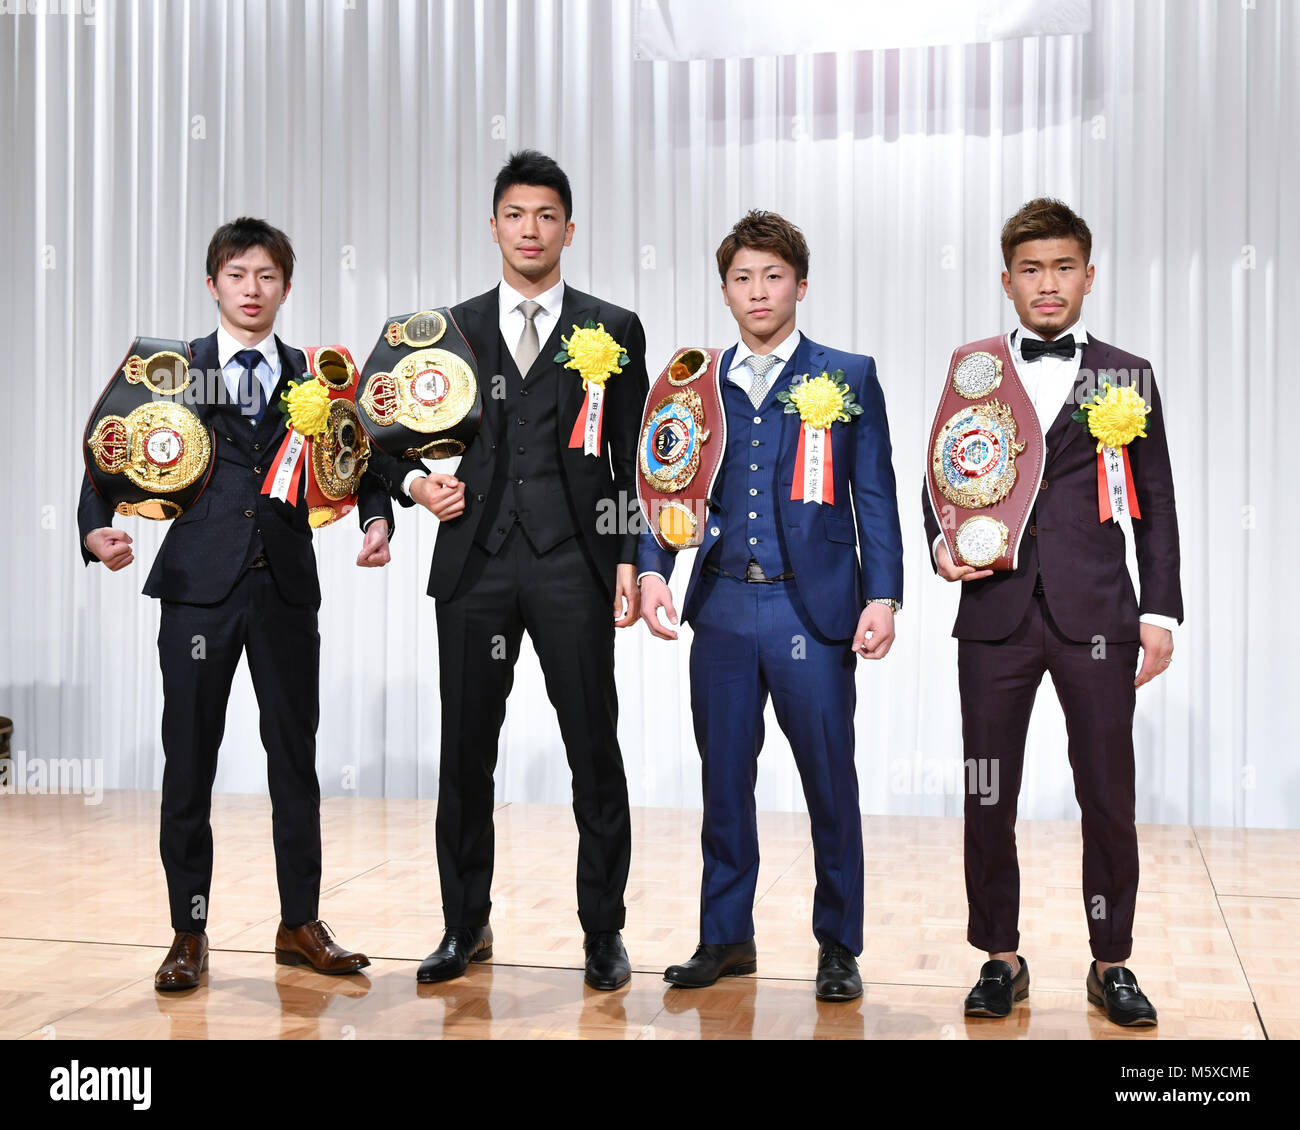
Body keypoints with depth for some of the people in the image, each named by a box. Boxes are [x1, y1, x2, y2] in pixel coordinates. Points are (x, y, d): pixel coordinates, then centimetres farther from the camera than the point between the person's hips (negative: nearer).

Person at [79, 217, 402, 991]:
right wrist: (97, 529, -15)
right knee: (189, 761, 2)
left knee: (296, 759, 6)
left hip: (287, 587, 2)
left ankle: (301, 925, 19)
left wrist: (377, 518, -9)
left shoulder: (313, 378, 12)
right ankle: (189, 934, 15)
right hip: (200, 586, -1)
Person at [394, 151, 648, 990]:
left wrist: (632, 560, -3)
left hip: (573, 562, -2)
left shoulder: (613, 330, 8)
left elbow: (633, 458, 5)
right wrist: (416, 480, -6)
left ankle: (604, 933, 14)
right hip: (476, 561, 2)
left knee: (594, 750, 2)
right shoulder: (451, 330, 13)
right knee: (466, 749, 7)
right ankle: (466, 926, 22)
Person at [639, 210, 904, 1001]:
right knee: (725, 781, 9)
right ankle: (727, 937, 23)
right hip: (723, 609, 3)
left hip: (814, 610, -2)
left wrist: (883, 596, -8)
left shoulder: (848, 377, 5)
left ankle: (839, 945, 18)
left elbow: (874, 494, 1)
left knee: (832, 784, 4)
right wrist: (653, 567, -7)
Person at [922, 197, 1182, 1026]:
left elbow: (1156, 504, 8)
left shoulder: (1128, 378, 9)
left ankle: (1112, 961, 18)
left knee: (1109, 795, 3)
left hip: (1096, 614, -1)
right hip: (996, 612, 1)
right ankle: (1002, 958, 18)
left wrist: (1160, 610, 1)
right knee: (988, 797, 4)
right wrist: (943, 544, -8)